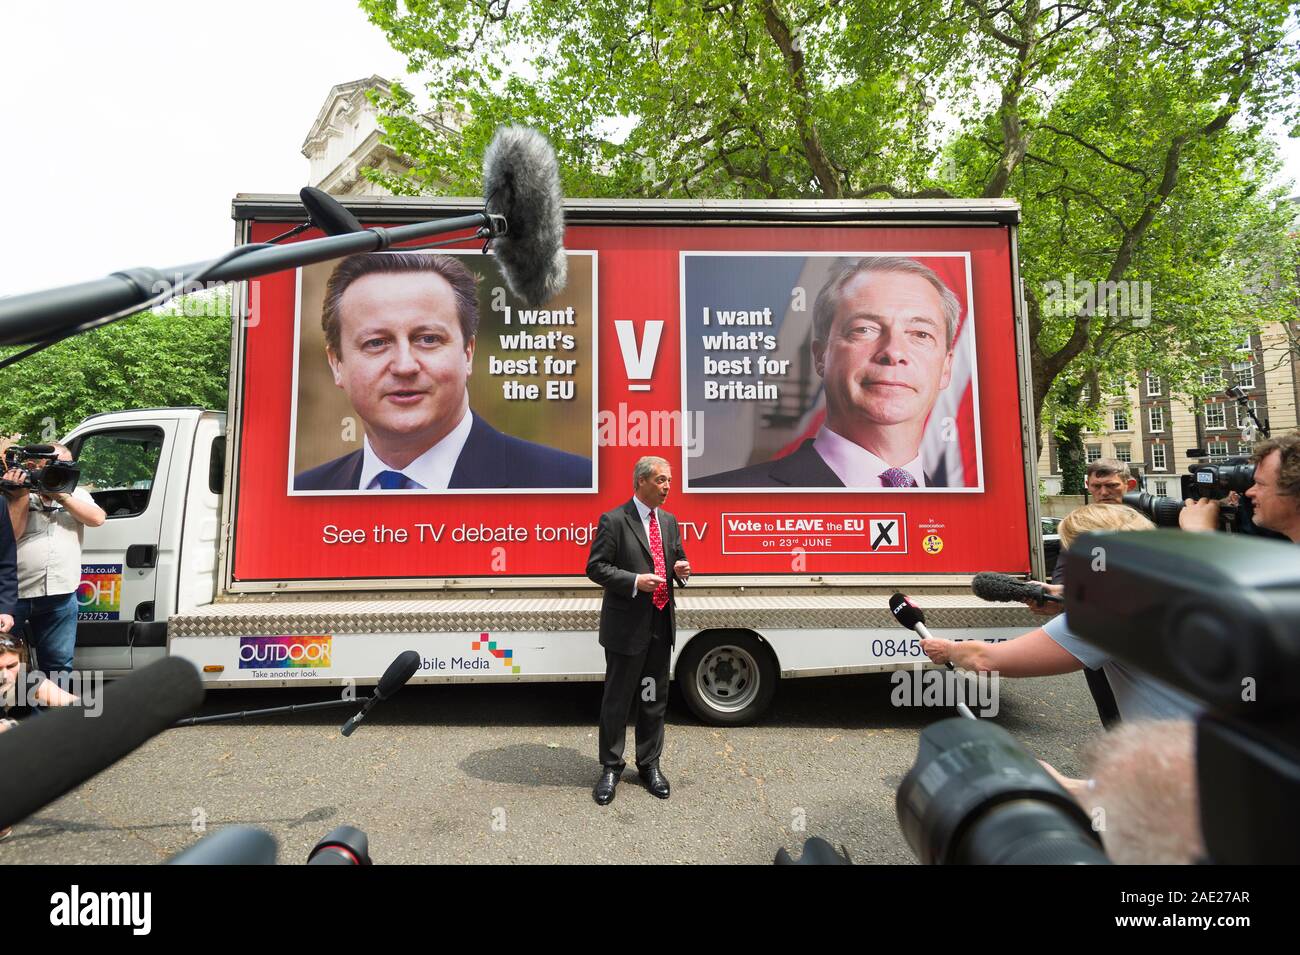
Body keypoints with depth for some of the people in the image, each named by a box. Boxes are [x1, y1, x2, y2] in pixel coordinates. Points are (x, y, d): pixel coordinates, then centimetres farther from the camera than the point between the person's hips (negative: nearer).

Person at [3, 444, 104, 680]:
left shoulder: (77, 494, 10)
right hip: (12, 593, -1)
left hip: (60, 596, 2)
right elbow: (9, 534, -7)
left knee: (58, 665, 10)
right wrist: (21, 494, -10)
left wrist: (61, 494, -11)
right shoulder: (18, 494, 3)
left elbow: (97, 518, -7)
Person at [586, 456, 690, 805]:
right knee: (617, 700, 8)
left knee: (655, 698, 17)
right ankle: (611, 767, 27)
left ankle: (649, 764, 35)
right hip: (626, 627, -6)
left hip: (661, 625, 6)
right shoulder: (613, 520, -11)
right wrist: (635, 581, -23)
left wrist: (681, 569, -4)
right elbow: (595, 567, -12)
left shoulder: (669, 521, 9)